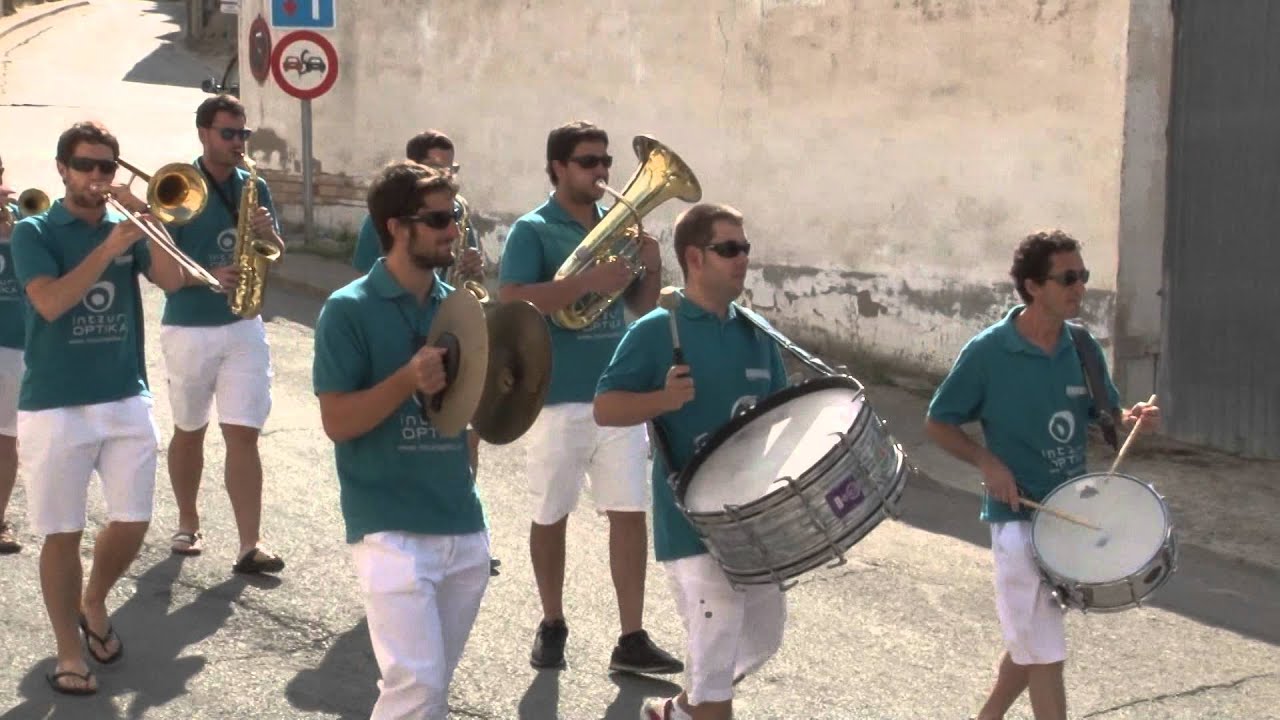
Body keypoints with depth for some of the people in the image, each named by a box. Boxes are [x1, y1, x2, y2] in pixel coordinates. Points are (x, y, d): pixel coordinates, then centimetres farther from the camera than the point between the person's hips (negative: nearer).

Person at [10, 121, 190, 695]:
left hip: (127, 399, 4)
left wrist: (145, 220, -15)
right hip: (54, 406, -4)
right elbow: (50, 303, -19)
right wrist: (108, 248, -23)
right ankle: (68, 653, 14)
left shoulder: (125, 227, 8)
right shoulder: (34, 232, -3)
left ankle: (93, 602, 34)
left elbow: (173, 281, -6)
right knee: (62, 533, 2)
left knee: (132, 522, 6)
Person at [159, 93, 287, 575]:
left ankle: (250, 544, -9)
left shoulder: (255, 187, 7)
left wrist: (269, 234, -11)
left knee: (244, 434, -6)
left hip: (244, 326, 2)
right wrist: (209, 275, -24)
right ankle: (188, 524, 31)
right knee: (189, 431, 13)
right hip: (188, 329, -2)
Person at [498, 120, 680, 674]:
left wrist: (651, 269, -6)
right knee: (551, 517, 9)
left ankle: (632, 639, 7)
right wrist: (588, 281, -26)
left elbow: (640, 305, 15)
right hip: (557, 397, -4)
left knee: (630, 512, 2)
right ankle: (552, 625, 26)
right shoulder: (532, 231, -7)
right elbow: (510, 301, -21)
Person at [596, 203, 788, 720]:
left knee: (763, 637, 18)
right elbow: (604, 409, -13)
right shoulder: (656, 332, -10)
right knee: (716, 652, -4)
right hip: (693, 521, -7)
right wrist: (663, 399, -29)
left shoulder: (755, 335, 8)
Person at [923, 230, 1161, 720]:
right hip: (1018, 514, -6)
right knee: (1046, 652, -5)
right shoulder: (988, 352, -14)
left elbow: (1106, 415, 12)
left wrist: (1133, 419, -11)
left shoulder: (1083, 348, 1)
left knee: (1031, 639, 19)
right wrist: (987, 462, -20)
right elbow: (937, 423, -5)